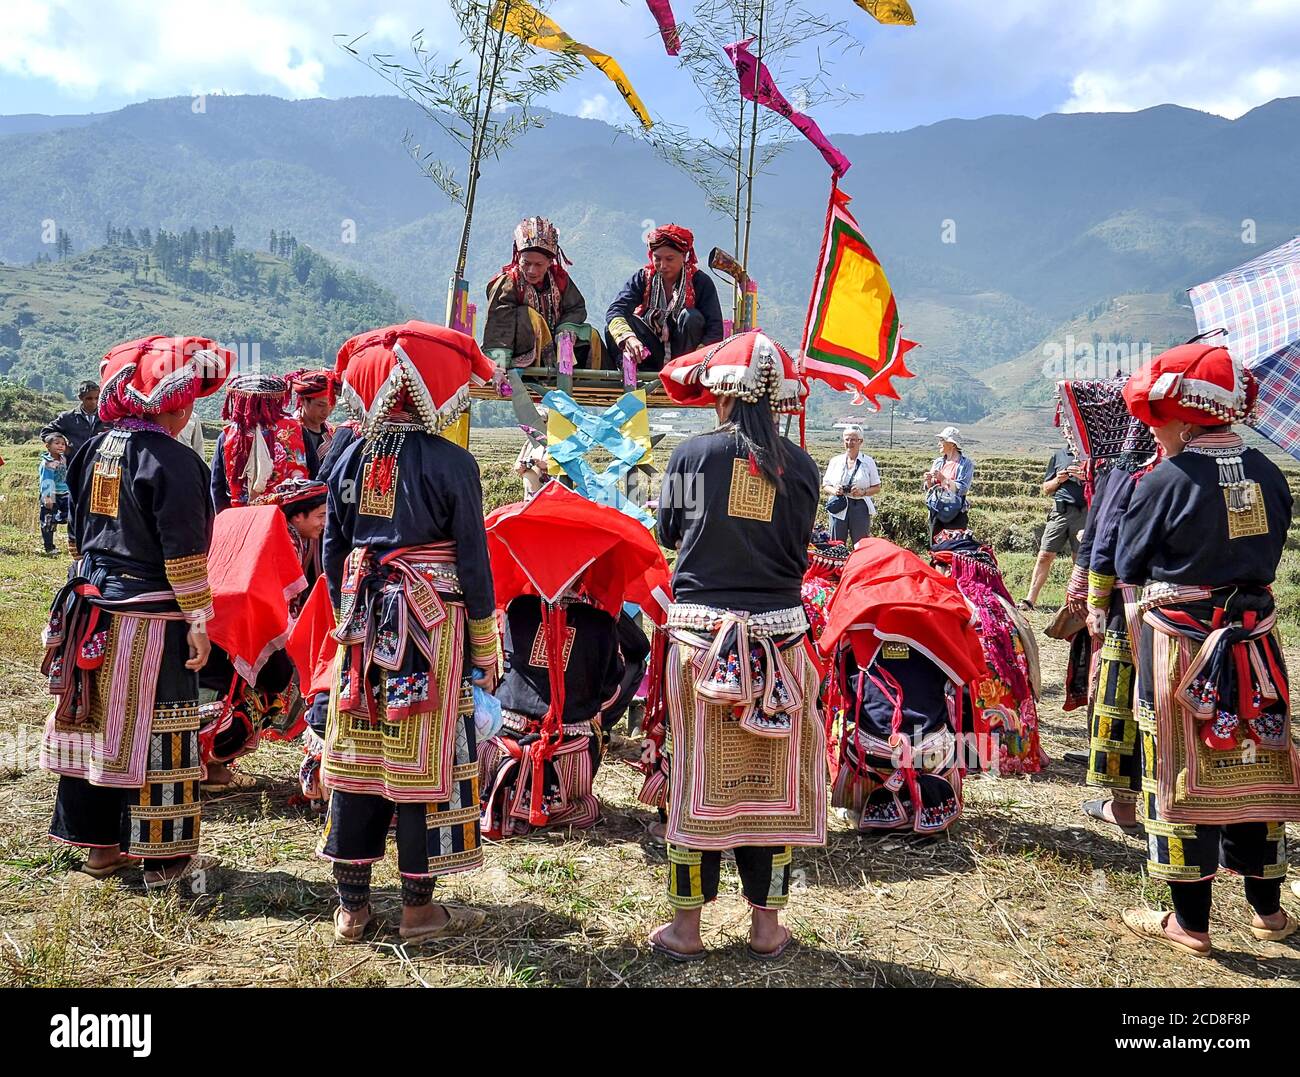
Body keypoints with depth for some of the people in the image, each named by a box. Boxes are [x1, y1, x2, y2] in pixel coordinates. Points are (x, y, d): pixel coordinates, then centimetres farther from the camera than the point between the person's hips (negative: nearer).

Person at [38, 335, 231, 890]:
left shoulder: (96, 448, 9)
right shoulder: (171, 460, -16)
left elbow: (80, 531, 17)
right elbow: (184, 553, -18)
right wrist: (198, 620, -12)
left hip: (92, 609, 8)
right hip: (150, 619, -8)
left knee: (96, 721, 14)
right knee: (154, 734, 1)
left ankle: (100, 844, 26)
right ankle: (164, 855, 11)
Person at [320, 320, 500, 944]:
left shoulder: (350, 459, 5)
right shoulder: (451, 464, -9)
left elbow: (332, 552, 10)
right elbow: (472, 560, -7)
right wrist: (486, 646, 2)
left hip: (365, 622, 5)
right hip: (432, 623, -5)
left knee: (356, 753, 11)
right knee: (424, 759, 3)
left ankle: (351, 905, 22)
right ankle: (419, 908, 14)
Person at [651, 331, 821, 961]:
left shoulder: (693, 454, -4)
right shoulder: (801, 468, 0)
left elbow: (667, 535, 9)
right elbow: (798, 552, 9)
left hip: (701, 632, -1)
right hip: (778, 633, 2)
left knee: (696, 773, 7)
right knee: (772, 776, 11)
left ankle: (685, 927, 17)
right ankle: (767, 925, 22)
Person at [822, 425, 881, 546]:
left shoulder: (868, 462, 6)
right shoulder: (835, 461, 10)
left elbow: (877, 488, 6)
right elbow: (824, 486, 12)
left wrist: (863, 492, -13)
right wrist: (834, 490, -9)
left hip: (860, 508, -1)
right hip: (838, 508, 2)